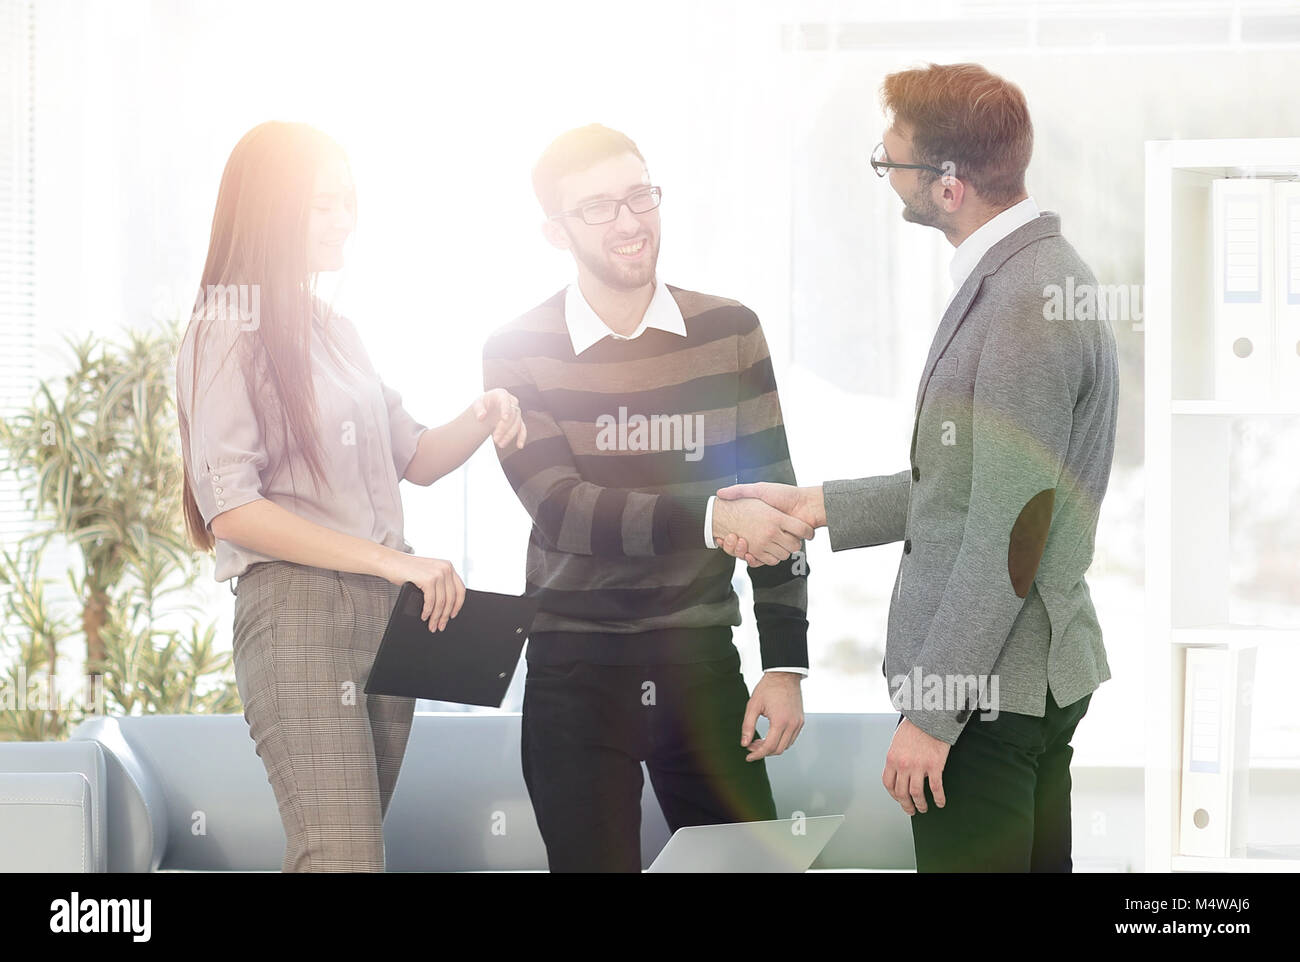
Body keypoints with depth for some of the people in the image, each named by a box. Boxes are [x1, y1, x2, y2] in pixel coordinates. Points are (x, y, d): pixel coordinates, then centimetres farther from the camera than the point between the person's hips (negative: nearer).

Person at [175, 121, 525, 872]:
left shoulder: (338, 332, 19)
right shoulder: (227, 337, -5)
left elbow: (414, 459, 24)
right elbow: (230, 509, -15)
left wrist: (481, 421, 1)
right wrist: (391, 560, -20)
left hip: (388, 612, 8)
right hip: (297, 609, -8)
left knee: (351, 845, 6)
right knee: (346, 857, -17)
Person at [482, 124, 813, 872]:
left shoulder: (730, 332, 4)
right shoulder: (518, 352, -2)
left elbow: (774, 506, 6)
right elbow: (559, 508, -15)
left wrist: (786, 665, 1)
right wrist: (711, 520, -28)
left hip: (702, 661, 2)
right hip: (576, 671, -1)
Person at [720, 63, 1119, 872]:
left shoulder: (1029, 305, -22)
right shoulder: (1028, 274, 10)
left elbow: (1007, 535, -23)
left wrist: (932, 713, -19)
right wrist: (819, 505, 14)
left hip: (987, 693, -10)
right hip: (1030, 681, 10)